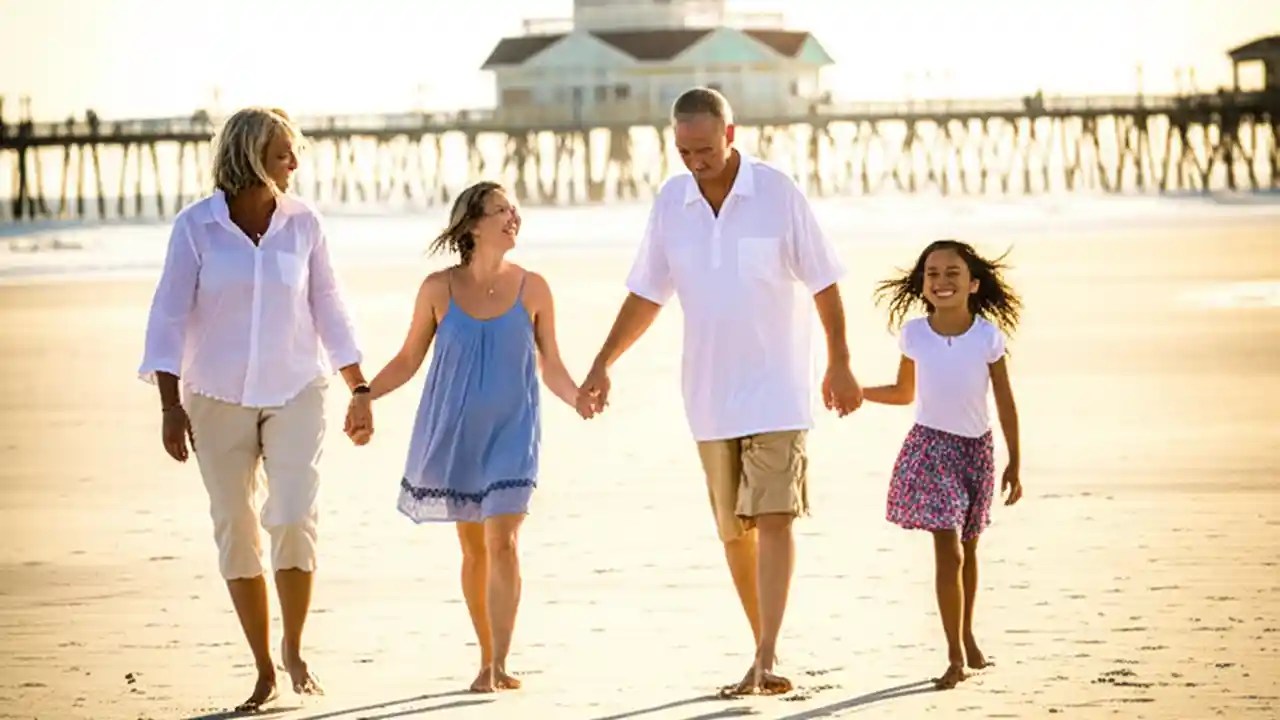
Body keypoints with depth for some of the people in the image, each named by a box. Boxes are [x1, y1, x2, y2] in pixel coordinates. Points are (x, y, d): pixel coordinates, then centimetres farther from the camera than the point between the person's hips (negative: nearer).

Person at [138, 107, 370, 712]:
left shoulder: (302, 223, -2)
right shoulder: (196, 226, -7)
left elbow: (328, 310, 7)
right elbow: (169, 317, -5)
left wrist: (360, 390, 8)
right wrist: (170, 405, -10)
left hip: (296, 393, 0)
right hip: (219, 399, 0)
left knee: (293, 519, -14)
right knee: (235, 530, 3)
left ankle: (294, 649, 7)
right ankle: (264, 670, 12)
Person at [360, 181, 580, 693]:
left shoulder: (532, 289, -3)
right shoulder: (439, 289, -3)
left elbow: (552, 368, 1)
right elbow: (408, 360, 6)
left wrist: (580, 399, -18)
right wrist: (363, 394, -7)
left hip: (511, 434, -1)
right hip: (455, 433, 1)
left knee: (502, 543, -13)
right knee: (473, 548, 9)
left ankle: (500, 664, -11)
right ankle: (486, 660, 21)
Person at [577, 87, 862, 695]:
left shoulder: (778, 193, -9)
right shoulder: (670, 202, 1)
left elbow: (823, 283, -1)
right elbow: (646, 295, 9)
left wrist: (839, 364, 1)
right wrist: (603, 364, 3)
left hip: (776, 389, -4)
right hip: (710, 392, 4)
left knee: (773, 519, -13)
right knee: (733, 529, 8)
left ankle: (764, 662, -16)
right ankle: (765, 652, 19)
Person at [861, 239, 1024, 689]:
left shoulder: (988, 336, -10)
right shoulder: (914, 334, -7)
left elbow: (1005, 402, -3)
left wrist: (1014, 464, -2)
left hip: (977, 449, 1)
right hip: (932, 447, -1)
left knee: (967, 547, 16)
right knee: (949, 551, -11)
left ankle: (967, 637, 34)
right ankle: (956, 654, -6)